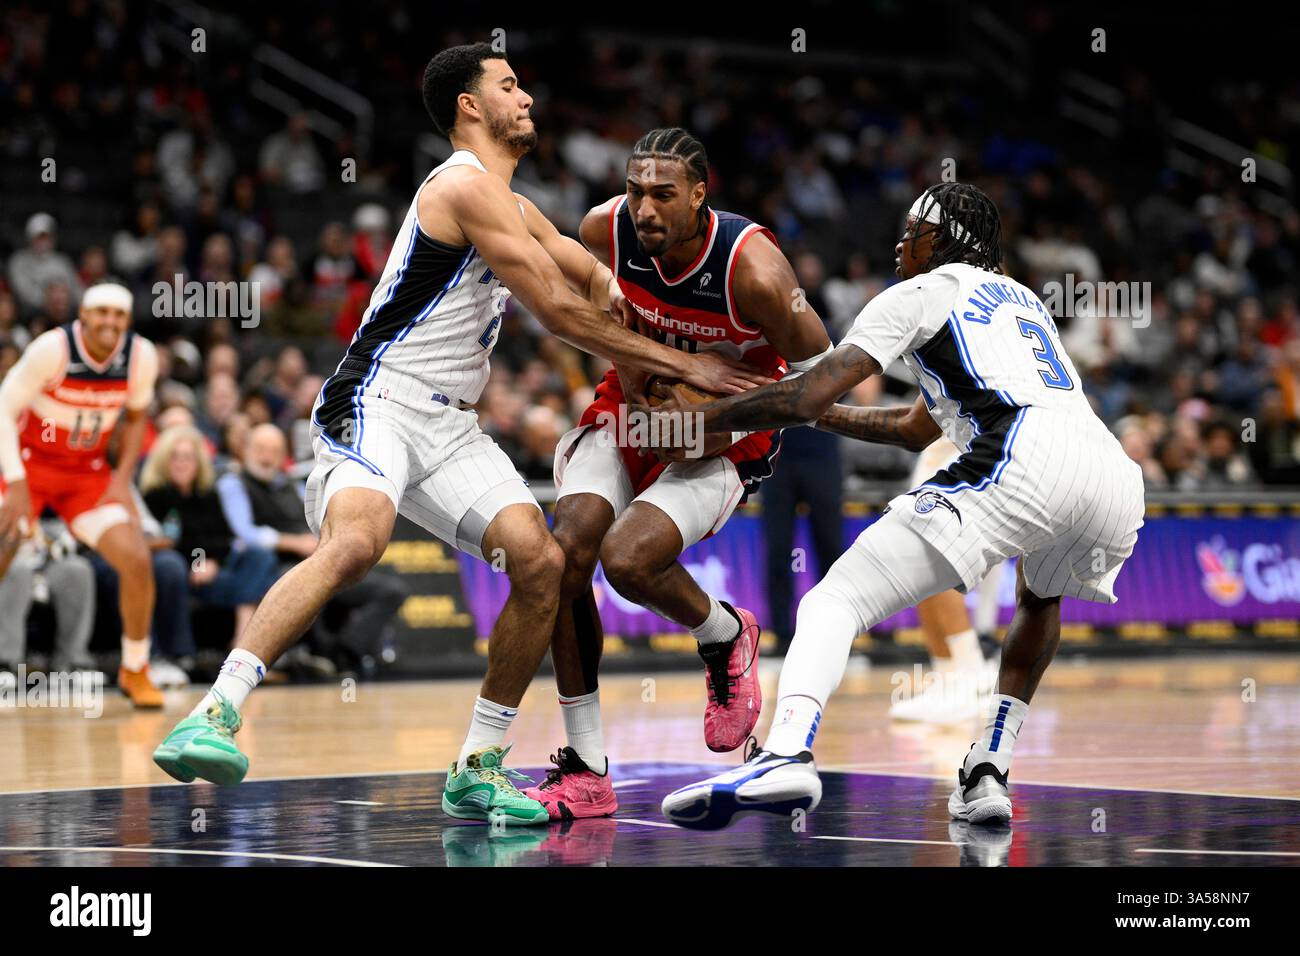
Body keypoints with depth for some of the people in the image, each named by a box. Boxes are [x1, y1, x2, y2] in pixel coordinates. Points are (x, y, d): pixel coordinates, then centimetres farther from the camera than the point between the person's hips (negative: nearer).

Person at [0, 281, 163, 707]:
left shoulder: (142, 356, -11)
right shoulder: (52, 348, -23)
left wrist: (123, 478, -3)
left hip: (88, 471, 3)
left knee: (138, 562, -12)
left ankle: (135, 671, 8)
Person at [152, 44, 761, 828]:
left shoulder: (514, 208, 20)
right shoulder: (466, 185, -10)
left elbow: (589, 272, 34)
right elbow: (558, 310, -13)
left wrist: (607, 285, 8)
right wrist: (679, 364, -7)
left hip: (449, 426, 9)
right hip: (377, 404, -9)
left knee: (542, 562, -7)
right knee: (356, 541, -34)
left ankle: (480, 766, 2)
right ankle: (215, 715, -36)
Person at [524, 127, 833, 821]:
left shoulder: (753, 271, -29)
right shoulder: (605, 229, -16)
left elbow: (819, 370, -15)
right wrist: (626, 359, -5)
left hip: (726, 434, -4)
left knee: (627, 559, -28)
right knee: (566, 552, -18)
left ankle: (727, 637, 9)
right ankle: (585, 771, -7)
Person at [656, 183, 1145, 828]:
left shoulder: (922, 293, 18)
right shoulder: (1022, 298, 40)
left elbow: (808, 397, 7)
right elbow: (916, 431, 48)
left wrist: (696, 417, 19)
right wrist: (816, 413, 53)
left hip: (1023, 461, -7)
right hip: (1118, 479, 7)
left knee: (837, 601, -9)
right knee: (1040, 600, 39)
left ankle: (787, 753, -36)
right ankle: (987, 776, 22)